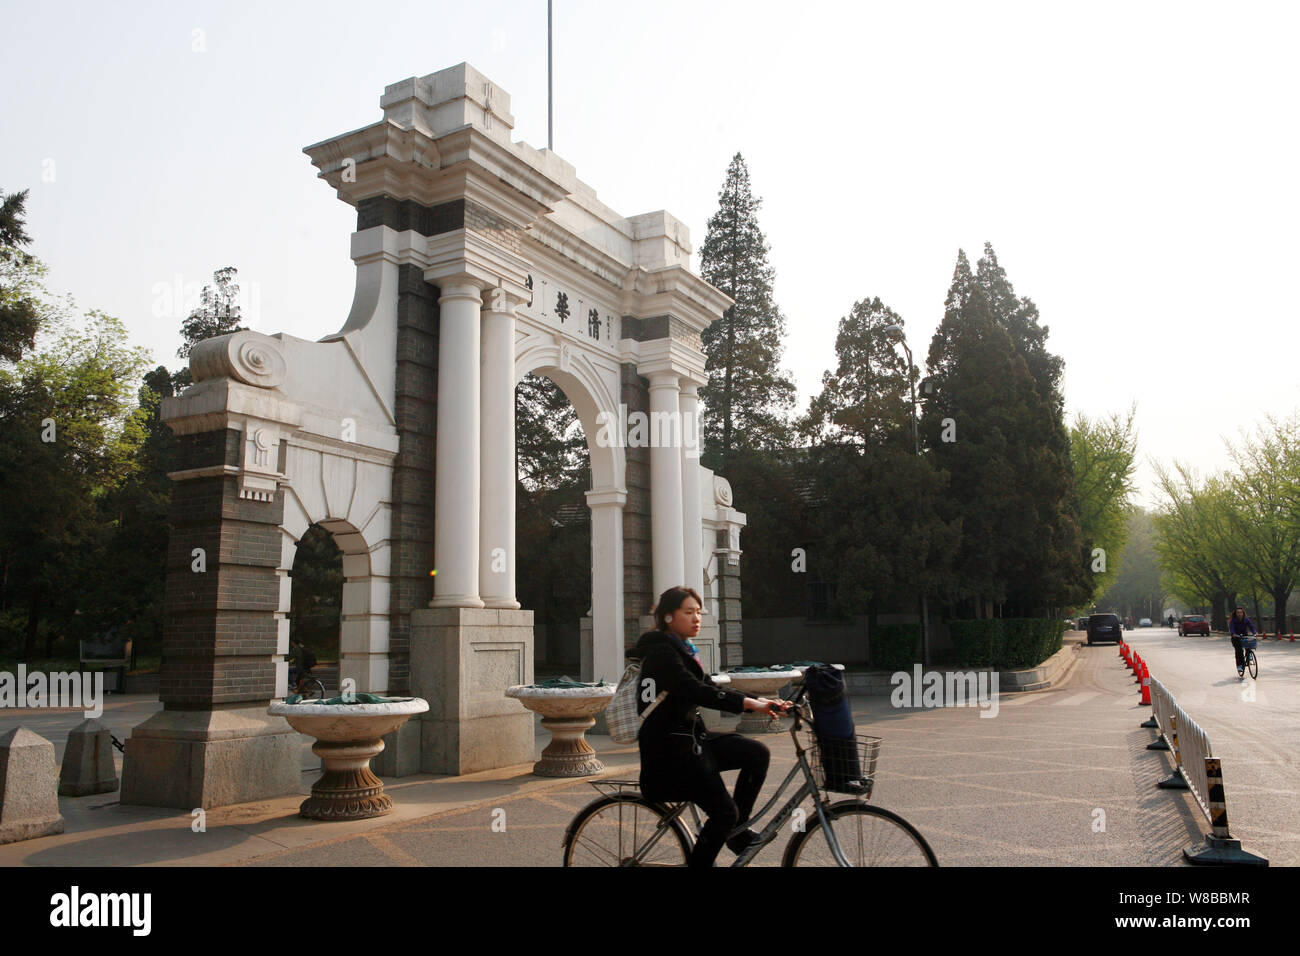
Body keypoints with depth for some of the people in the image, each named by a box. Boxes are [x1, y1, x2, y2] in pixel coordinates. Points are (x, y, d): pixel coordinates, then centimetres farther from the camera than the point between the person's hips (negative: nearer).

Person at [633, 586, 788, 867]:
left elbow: (711, 689, 11)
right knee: (724, 812, -14)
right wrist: (749, 703, -37)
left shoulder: (683, 651, 15)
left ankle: (738, 831, 6)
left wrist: (760, 700, -3)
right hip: (670, 749, -9)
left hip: (691, 738, 9)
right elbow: (696, 691, -29)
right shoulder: (661, 651, -15)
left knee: (757, 752, -5)